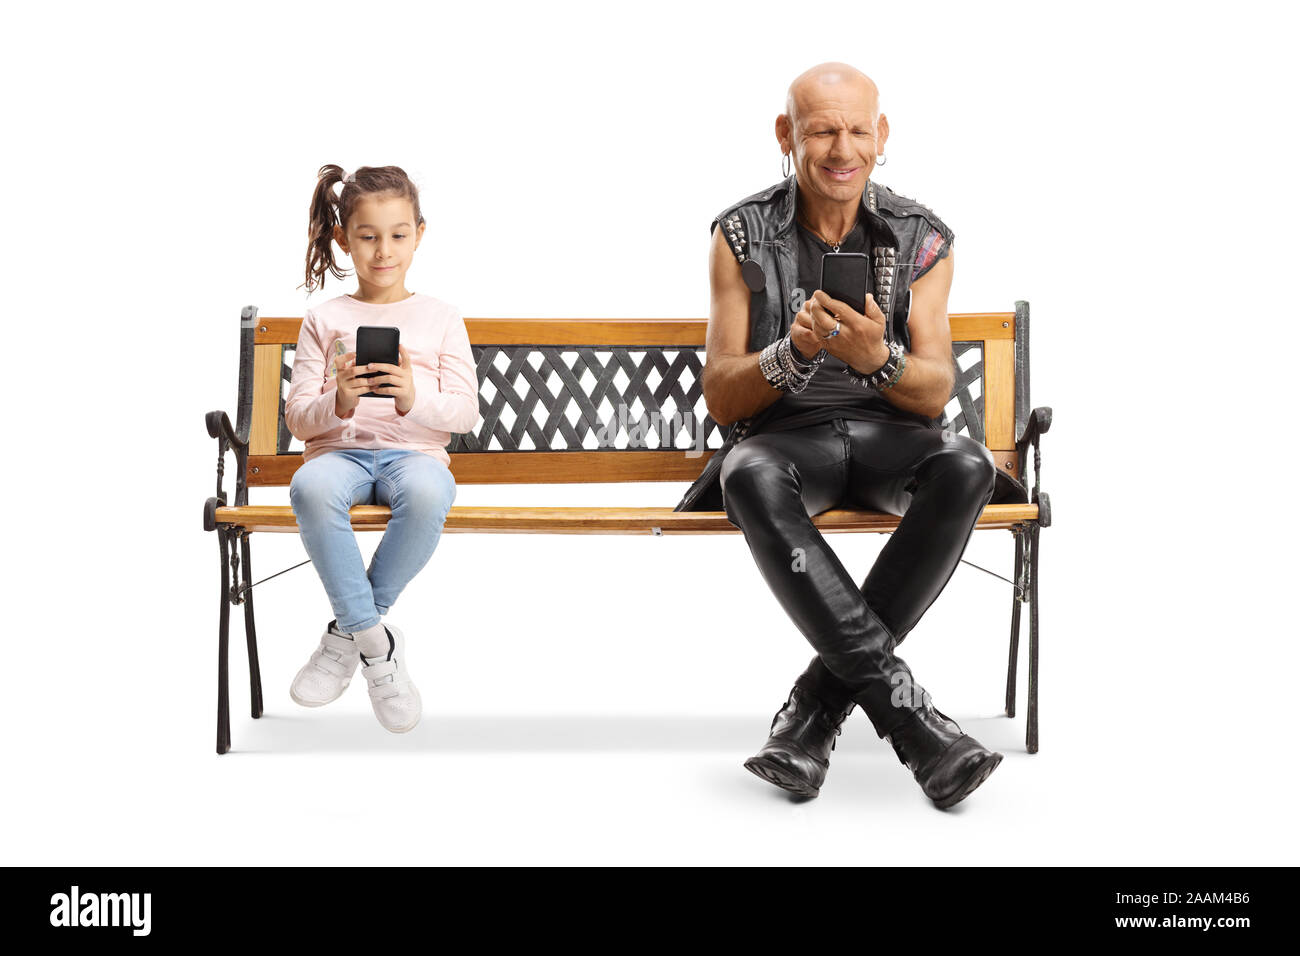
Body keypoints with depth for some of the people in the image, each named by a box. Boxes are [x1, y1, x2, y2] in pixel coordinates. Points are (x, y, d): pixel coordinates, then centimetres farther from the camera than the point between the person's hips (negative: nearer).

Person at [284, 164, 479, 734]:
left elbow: (466, 413, 4)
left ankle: (347, 633, -18)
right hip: (339, 449, 0)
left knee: (426, 494, -39)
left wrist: (415, 399, -17)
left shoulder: (441, 319, 14)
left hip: (415, 450, 0)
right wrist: (339, 403, -16)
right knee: (311, 489, -38)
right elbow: (298, 419, 7)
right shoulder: (324, 320, 13)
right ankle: (377, 644, -23)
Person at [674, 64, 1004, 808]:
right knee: (751, 479, -37)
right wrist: (792, 354, -23)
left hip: (892, 437, 1)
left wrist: (877, 358, -26)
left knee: (968, 466, -33)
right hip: (787, 437, -1)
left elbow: (935, 394, -3)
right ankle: (909, 714, -38)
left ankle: (818, 705, -25)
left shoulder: (922, 239, 3)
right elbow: (721, 400, -1)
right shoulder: (743, 237, 0)